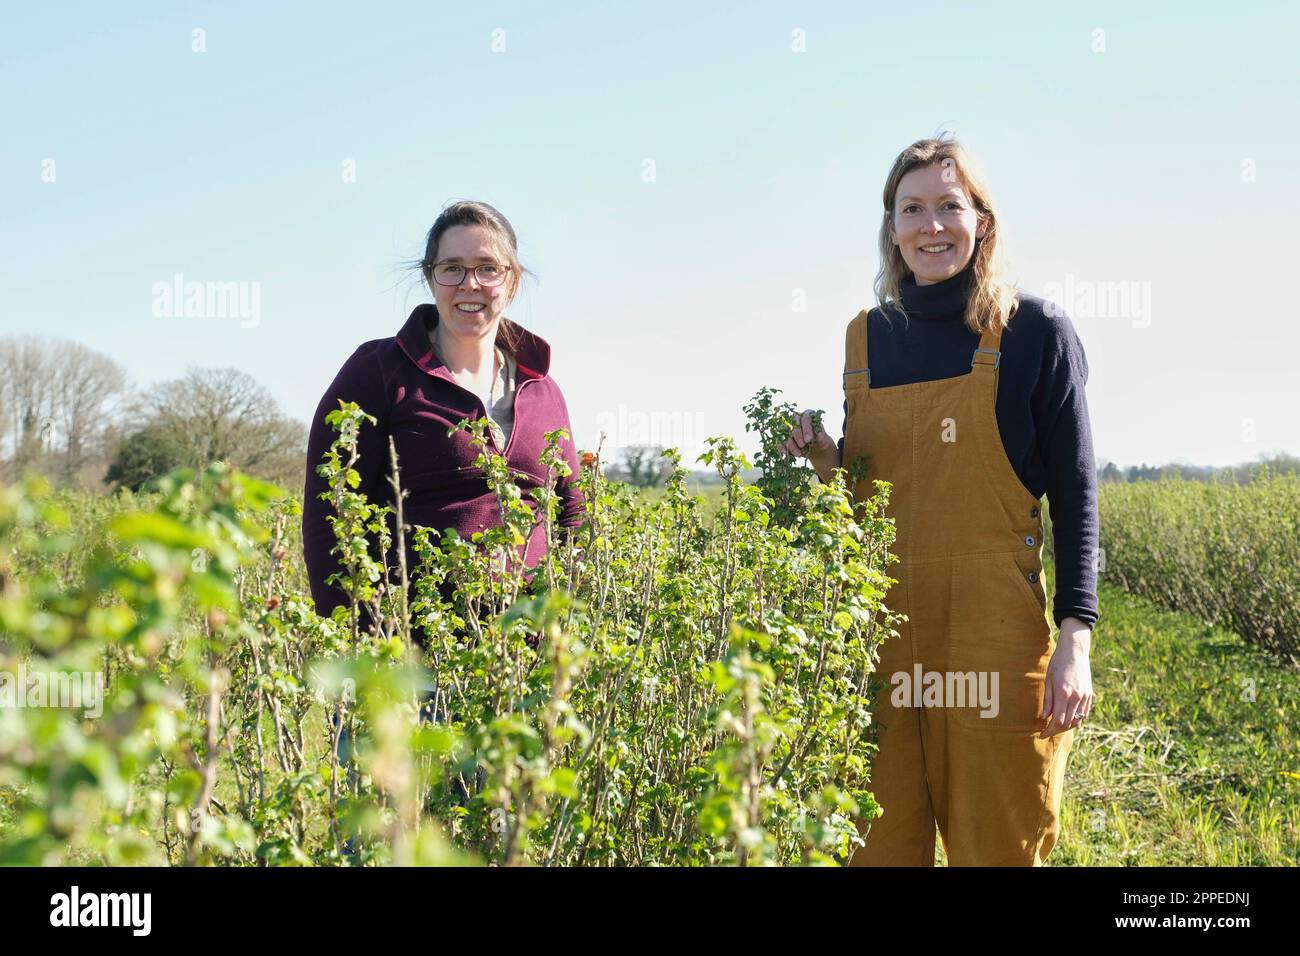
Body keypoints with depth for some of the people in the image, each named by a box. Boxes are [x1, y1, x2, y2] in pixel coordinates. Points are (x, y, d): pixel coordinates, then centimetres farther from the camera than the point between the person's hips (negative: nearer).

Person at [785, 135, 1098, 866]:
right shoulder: (868, 337, 10)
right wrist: (824, 461, -3)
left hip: (994, 639, -4)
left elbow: (1075, 494, -3)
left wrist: (1076, 637, -10)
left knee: (996, 849, 4)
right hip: (882, 633, 4)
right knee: (880, 846, 7)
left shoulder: (1034, 332, -2)